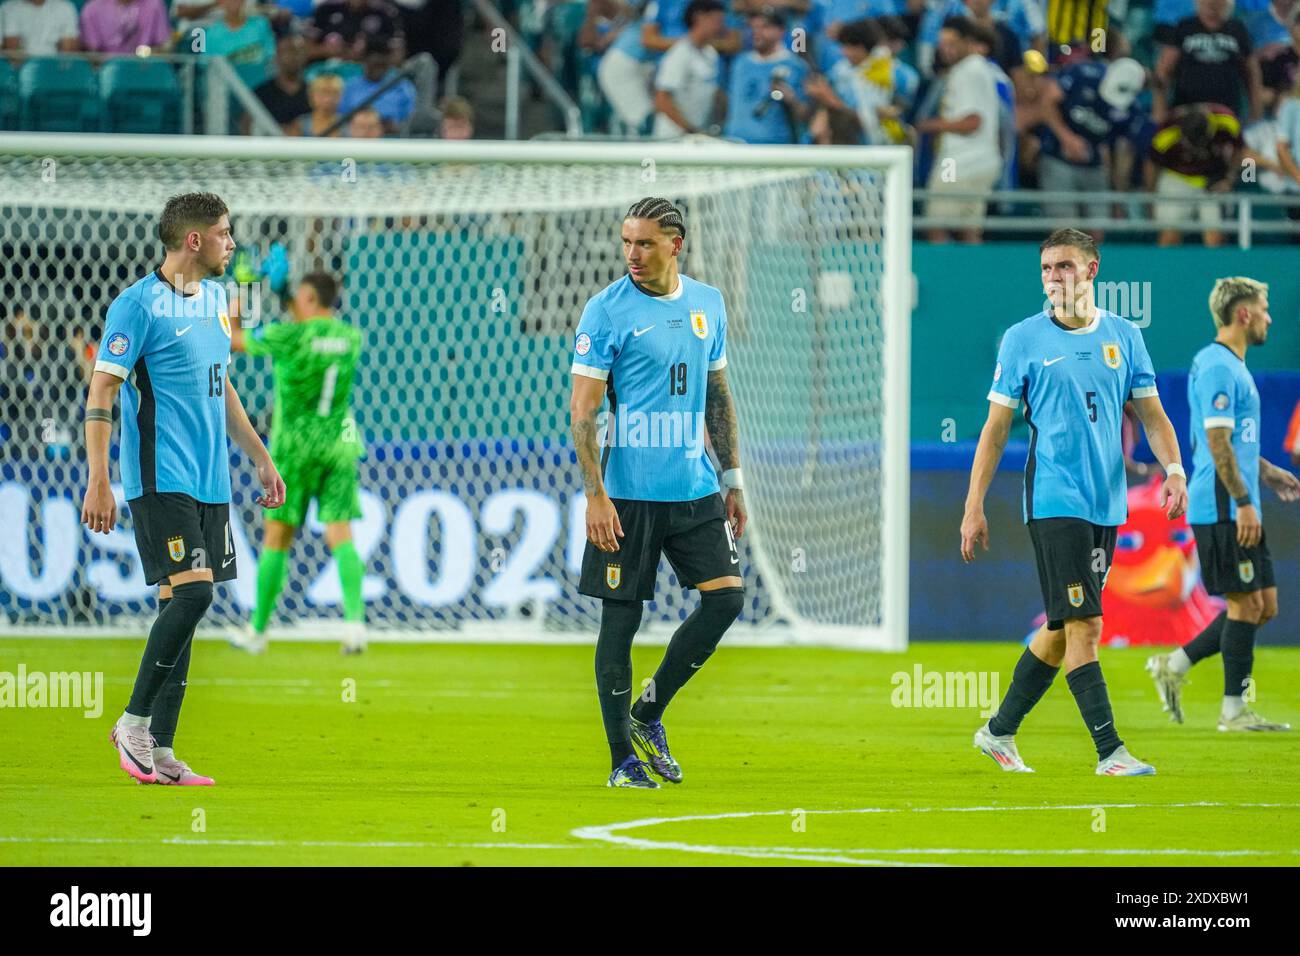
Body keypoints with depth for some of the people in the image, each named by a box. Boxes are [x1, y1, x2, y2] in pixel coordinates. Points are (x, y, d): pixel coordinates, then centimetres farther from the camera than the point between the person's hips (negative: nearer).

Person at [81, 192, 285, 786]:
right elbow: (101, 392, -12)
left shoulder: (213, 298, 15)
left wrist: (261, 459, 25)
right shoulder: (139, 304, -10)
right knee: (191, 591, -18)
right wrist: (98, 483, -17)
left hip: (208, 481, 8)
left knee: (183, 605, 6)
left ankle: (159, 753, 7)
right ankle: (134, 722, -5)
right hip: (160, 477, -8)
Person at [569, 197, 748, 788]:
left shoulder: (707, 304, 9)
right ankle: (623, 758, 7)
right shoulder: (607, 311, -7)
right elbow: (582, 411, -8)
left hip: (695, 489, 5)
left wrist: (733, 480, 16)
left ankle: (649, 713, 13)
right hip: (628, 492, -5)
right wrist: (595, 495, -15)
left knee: (727, 595, -3)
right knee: (620, 617, -2)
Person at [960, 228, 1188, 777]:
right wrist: (974, 508, -2)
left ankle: (1000, 731, 25)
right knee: (1083, 625, -12)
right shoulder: (1023, 339, -1)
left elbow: (1151, 415, 11)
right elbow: (996, 428, 2)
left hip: (1107, 504, 5)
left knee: (1062, 630, 10)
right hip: (1053, 500, -5)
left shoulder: (1123, 336, 9)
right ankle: (1110, 752, -13)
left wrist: (1174, 469, -8)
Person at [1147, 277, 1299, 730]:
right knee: (1247, 603, -6)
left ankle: (1174, 666, 15)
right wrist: (1243, 502, -21)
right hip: (1223, 509, -10)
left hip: (1237, 509, 10)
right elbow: (1218, 442, -20)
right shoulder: (1217, 367, -14)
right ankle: (1234, 709, 0)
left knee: (1263, 605, 9)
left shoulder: (1232, 366, 18)